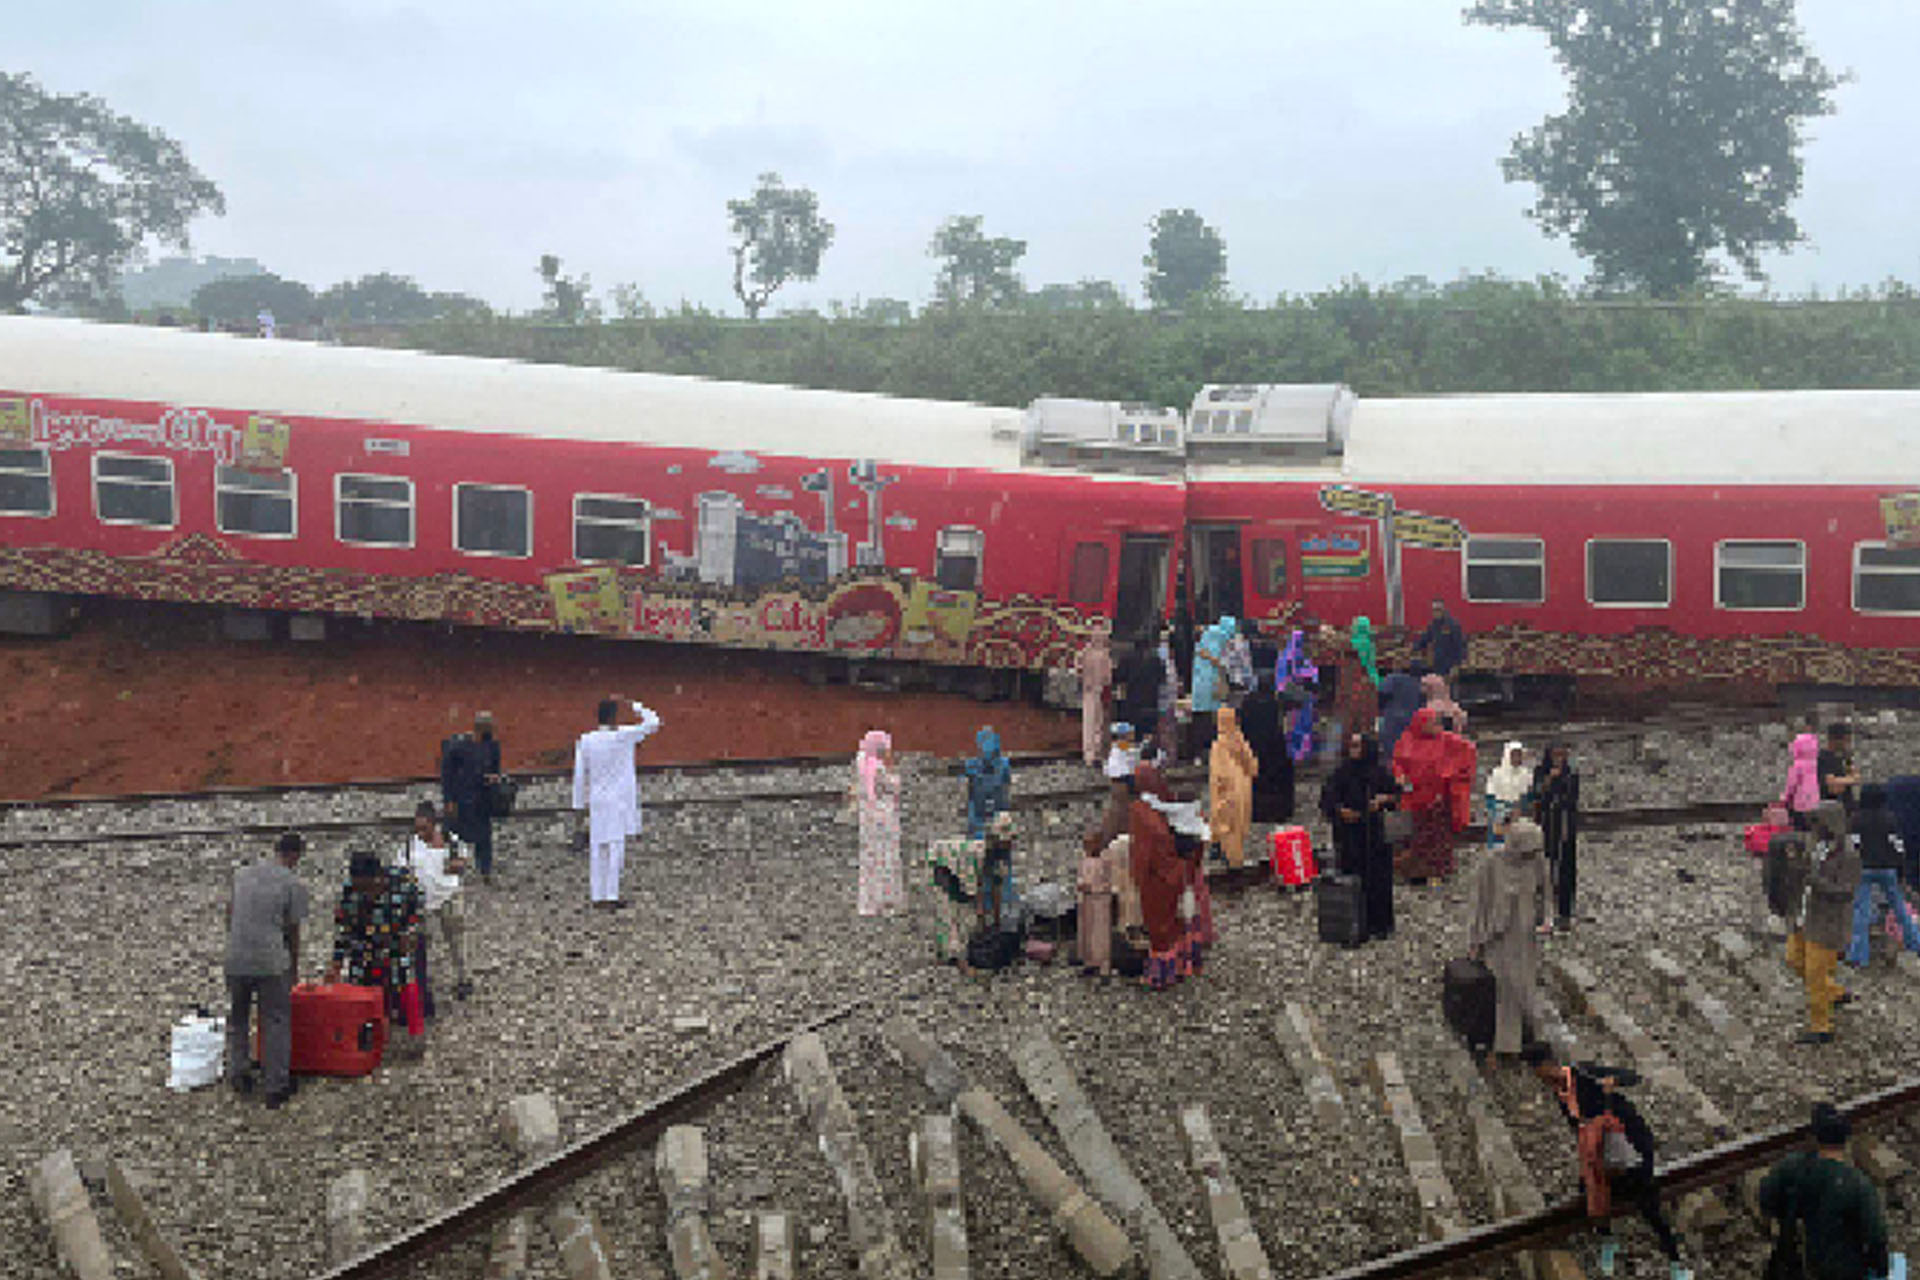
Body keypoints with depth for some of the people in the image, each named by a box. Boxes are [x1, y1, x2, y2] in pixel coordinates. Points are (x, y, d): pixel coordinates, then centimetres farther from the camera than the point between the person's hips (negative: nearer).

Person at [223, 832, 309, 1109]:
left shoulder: (241, 874, 10)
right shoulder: (293, 885, -4)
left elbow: (229, 914, 15)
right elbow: (292, 931, 0)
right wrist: (294, 967, 13)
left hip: (236, 960, 4)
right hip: (271, 962, -4)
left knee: (237, 1019, 22)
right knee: (276, 1024, 6)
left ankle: (237, 1074, 25)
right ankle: (276, 1088, 8)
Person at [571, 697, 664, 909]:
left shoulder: (586, 740, 2)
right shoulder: (623, 736, -10)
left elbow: (580, 775, 6)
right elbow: (653, 724, -3)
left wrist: (582, 803, 14)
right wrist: (637, 708, 9)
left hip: (596, 802, 5)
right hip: (618, 801, -5)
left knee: (599, 850, 8)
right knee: (616, 849, -3)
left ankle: (598, 896, 12)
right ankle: (610, 896, -5)